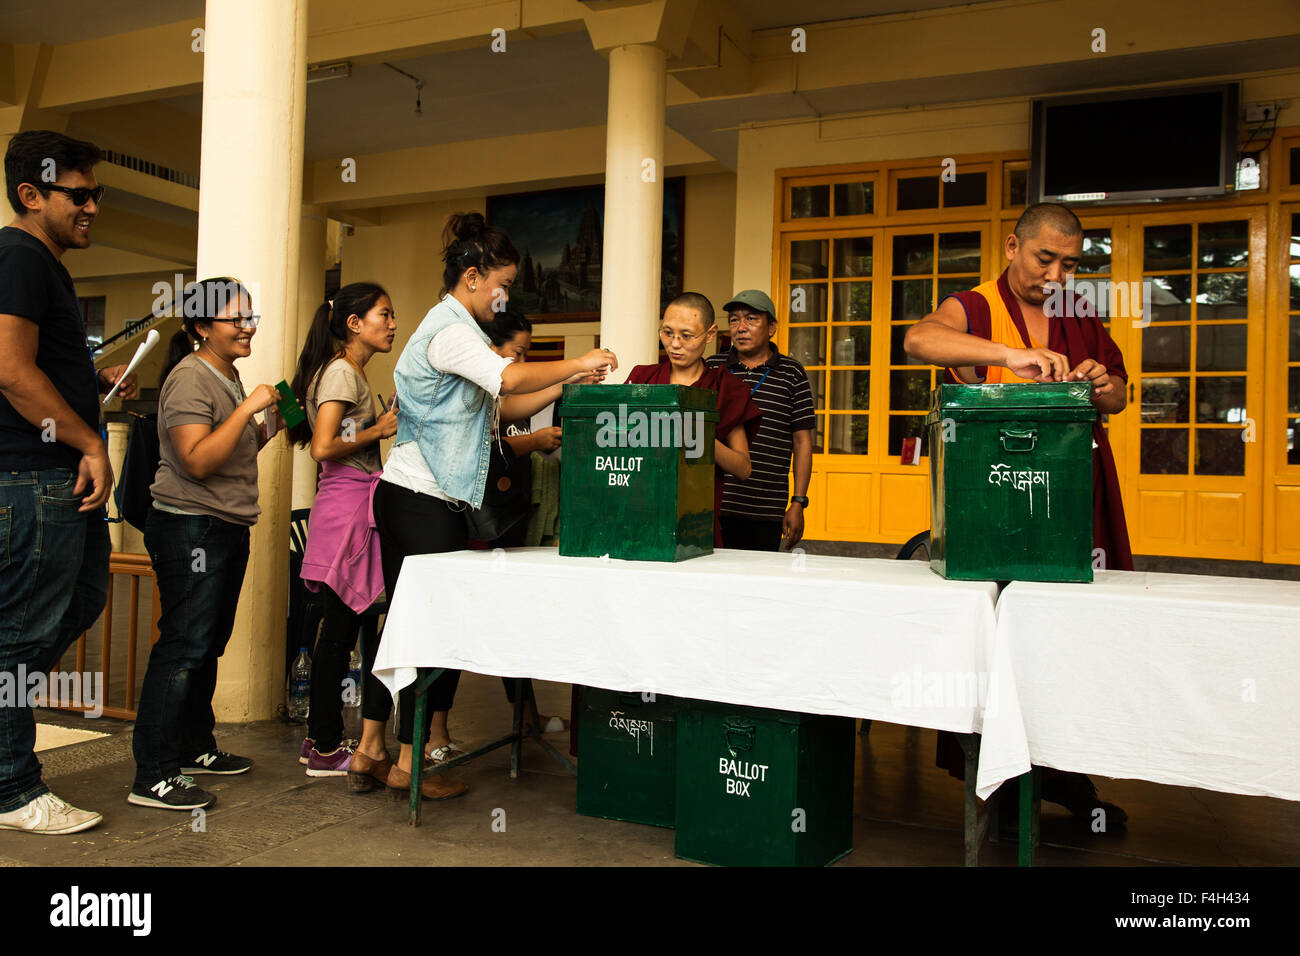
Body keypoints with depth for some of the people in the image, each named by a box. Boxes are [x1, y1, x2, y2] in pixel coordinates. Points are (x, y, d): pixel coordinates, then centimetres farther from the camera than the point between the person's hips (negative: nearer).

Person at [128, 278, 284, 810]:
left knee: (209, 644, 16)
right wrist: (248, 408, -23)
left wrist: (270, 426, 10)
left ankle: (195, 748, 28)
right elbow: (198, 461, -23)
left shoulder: (229, 377, 18)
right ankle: (152, 778, -5)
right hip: (189, 527, -10)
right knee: (184, 645, -10)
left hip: (228, 527, 10)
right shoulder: (190, 378, -13)